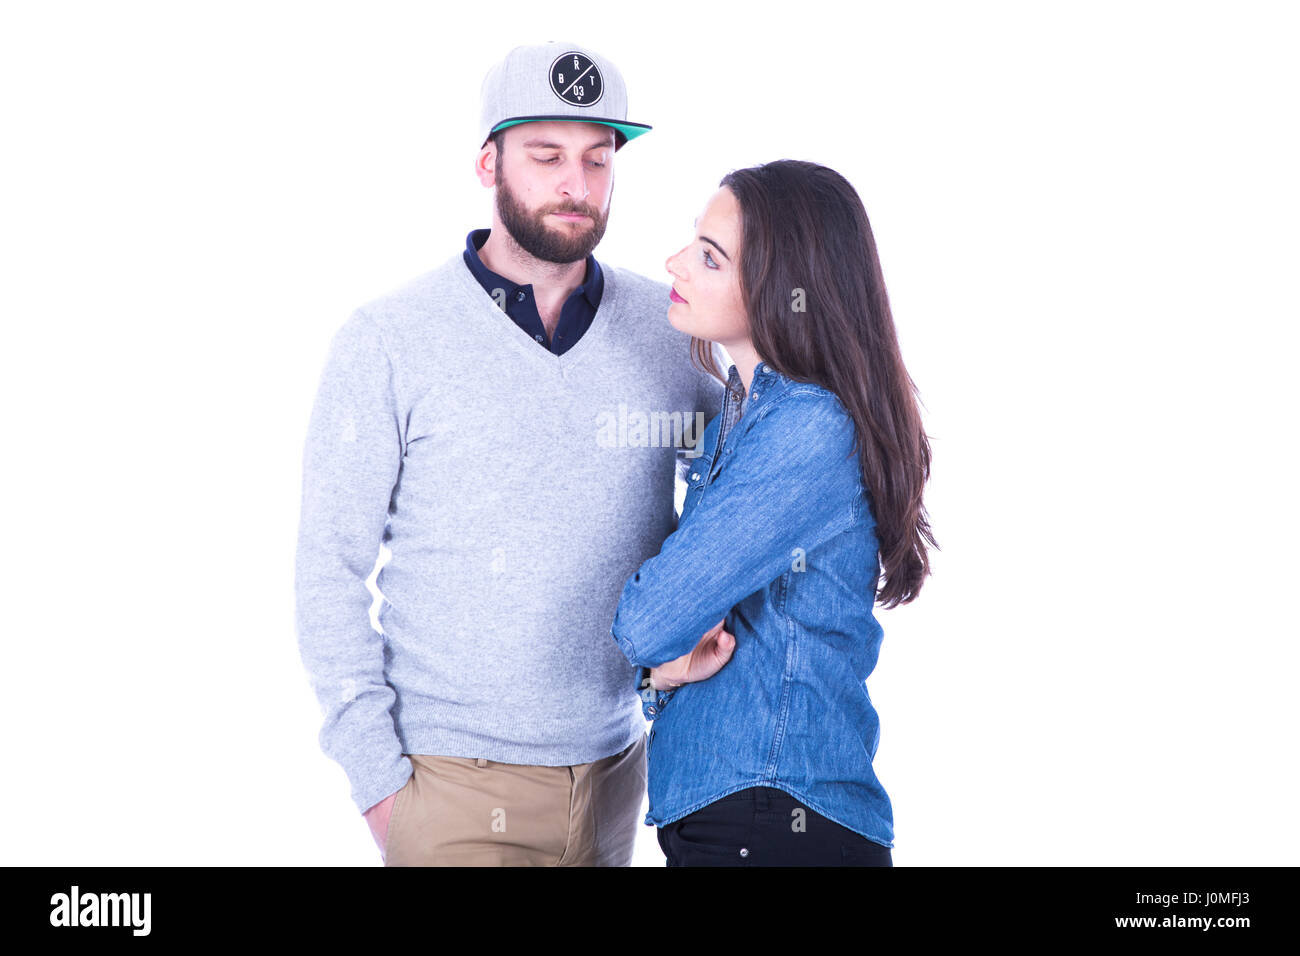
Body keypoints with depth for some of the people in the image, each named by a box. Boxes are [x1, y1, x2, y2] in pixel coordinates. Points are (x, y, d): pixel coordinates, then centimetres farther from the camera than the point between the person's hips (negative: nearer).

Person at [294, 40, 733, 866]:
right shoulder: (389, 340, -6)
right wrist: (374, 770, -8)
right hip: (455, 780, -3)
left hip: (615, 766, 3)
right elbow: (331, 569, -4)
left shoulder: (670, 328, 0)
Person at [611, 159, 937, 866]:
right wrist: (669, 652, -11)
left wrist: (654, 644, -3)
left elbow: (646, 624, -25)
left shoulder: (811, 430, -22)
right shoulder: (736, 415, 7)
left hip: (776, 828, -8)